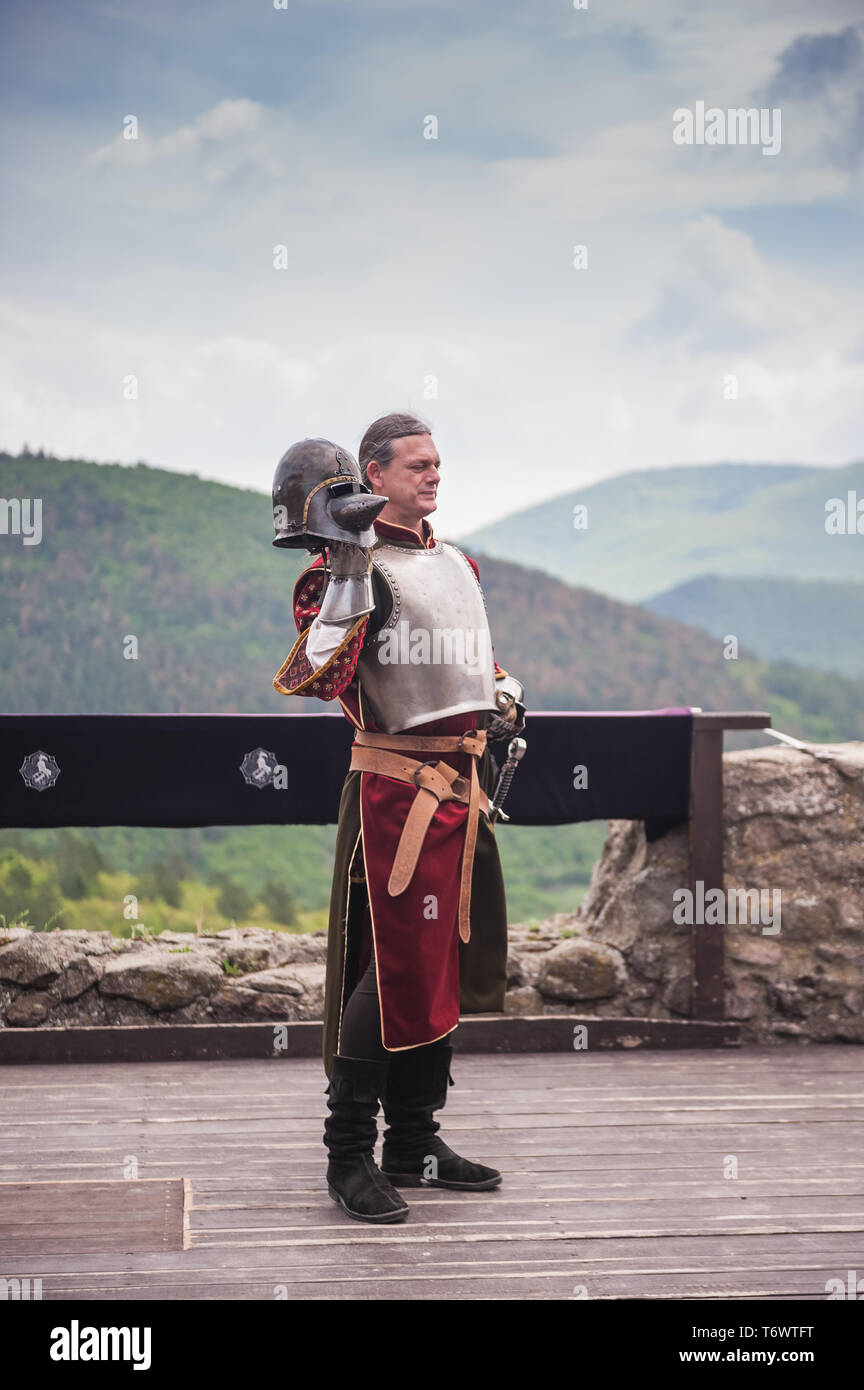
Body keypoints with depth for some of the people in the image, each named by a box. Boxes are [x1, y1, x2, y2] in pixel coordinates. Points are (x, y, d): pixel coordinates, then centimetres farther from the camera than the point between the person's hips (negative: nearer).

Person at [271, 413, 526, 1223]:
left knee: (448, 968, 13)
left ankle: (415, 1142, 24)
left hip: (465, 785, 9)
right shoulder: (354, 568, -9)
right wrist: (346, 572, -30)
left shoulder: (456, 564, 18)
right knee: (393, 970, -9)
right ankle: (349, 1159, 1)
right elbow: (317, 676, -25)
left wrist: (504, 699, 15)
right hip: (396, 789, -9)